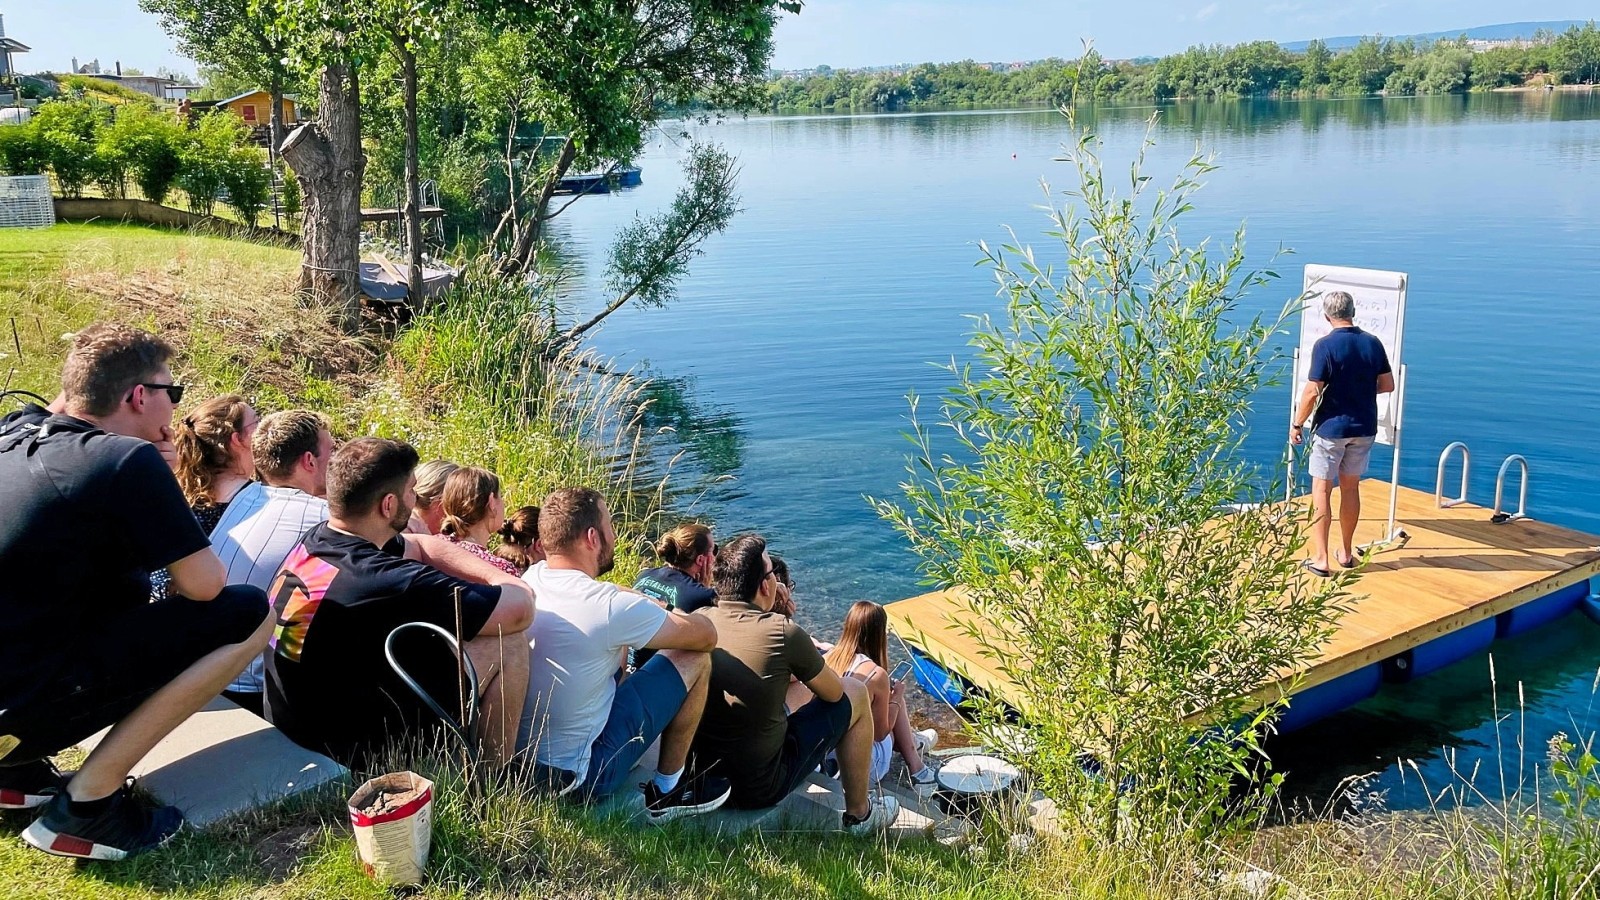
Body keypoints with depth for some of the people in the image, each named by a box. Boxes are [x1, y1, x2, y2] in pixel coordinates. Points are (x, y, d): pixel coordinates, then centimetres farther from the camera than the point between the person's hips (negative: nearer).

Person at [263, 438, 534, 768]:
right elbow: (519, 608, -22)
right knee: (507, 641, -6)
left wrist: (501, 578, 4)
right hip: (361, 748, -9)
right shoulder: (389, 581, -29)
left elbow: (423, 546, 12)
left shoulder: (314, 539, -2)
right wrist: (516, 588, 1)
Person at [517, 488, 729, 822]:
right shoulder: (610, 607, -26)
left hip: (515, 754, 8)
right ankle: (667, 789, 14)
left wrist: (650, 609, 5)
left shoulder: (530, 579, -5)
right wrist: (666, 615, 8)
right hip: (579, 774, -7)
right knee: (695, 658, -1)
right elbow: (706, 635, -12)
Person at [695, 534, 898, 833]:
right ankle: (859, 814, 25)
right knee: (855, 693, 11)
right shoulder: (783, 632, -21)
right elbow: (834, 693, -3)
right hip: (760, 788, -6)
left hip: (700, 772, 6)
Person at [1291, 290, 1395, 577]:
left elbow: (1312, 391, -17)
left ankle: (1320, 559, 2)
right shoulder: (1373, 343, 1)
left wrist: (1297, 424, -6)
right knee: (1350, 487, 16)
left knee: (1321, 489, 2)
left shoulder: (1325, 345, -15)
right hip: (1363, 428, 5)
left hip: (1331, 427, -5)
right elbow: (1388, 384, 6)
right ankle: (1347, 553, 25)